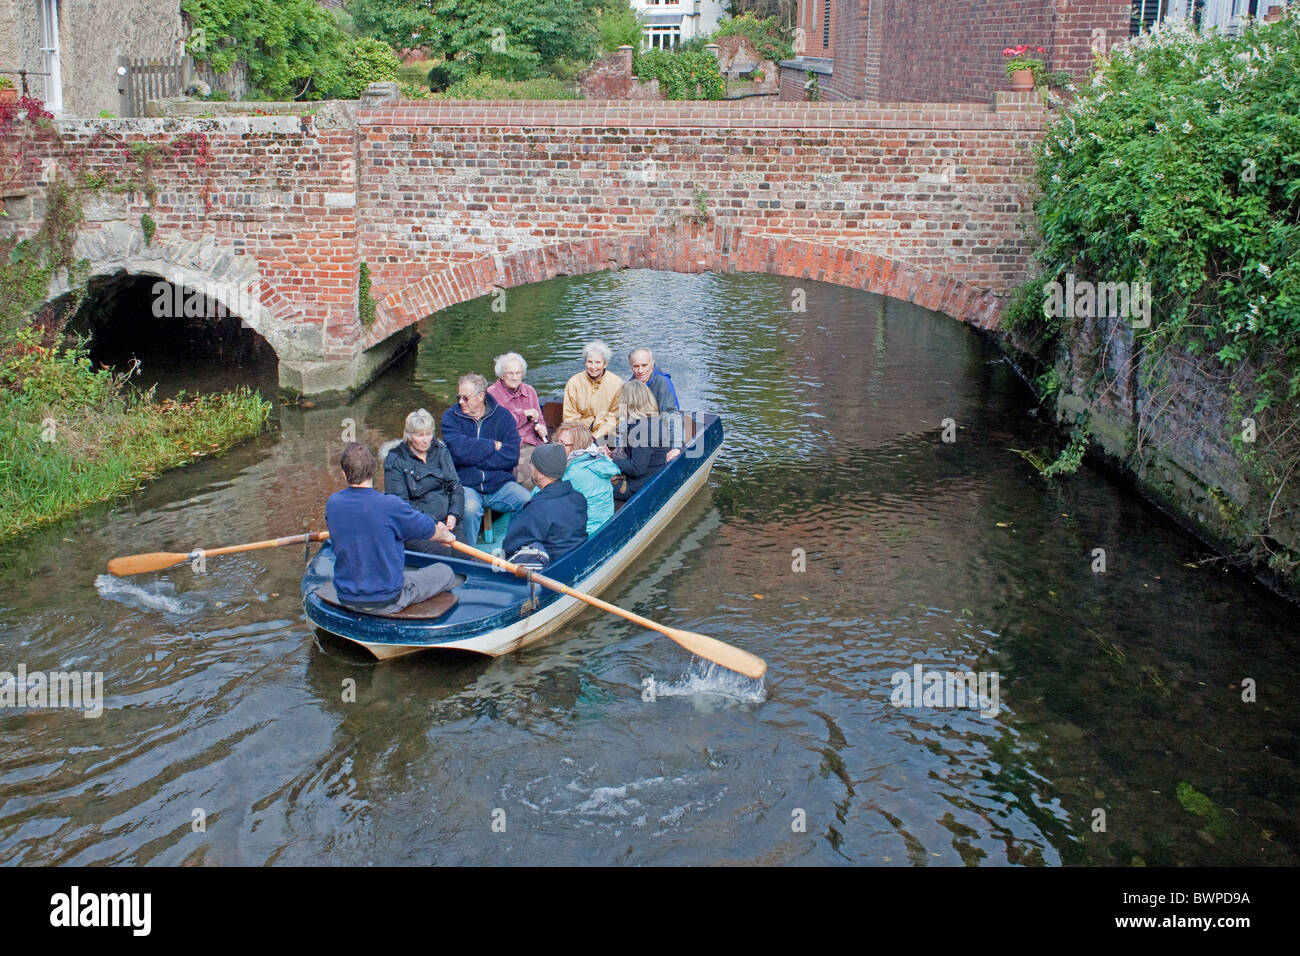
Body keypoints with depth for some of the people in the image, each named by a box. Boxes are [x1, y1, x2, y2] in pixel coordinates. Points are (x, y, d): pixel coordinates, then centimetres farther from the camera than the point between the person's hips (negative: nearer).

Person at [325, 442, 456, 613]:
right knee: (445, 572, 13)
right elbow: (433, 530, -8)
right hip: (386, 602, -6)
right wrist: (446, 536, 19)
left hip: (346, 598, 6)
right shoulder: (390, 505, -23)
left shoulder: (332, 503, -7)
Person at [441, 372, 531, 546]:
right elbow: (459, 450, -16)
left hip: (500, 484, 2)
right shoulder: (451, 417, 2)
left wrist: (474, 456, -11)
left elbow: (512, 456, -8)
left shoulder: (502, 416, 4)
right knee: (470, 507, -33)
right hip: (466, 485, -2)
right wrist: (493, 446, -7)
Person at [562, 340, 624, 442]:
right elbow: (570, 416, 4)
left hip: (605, 434, -1)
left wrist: (595, 437, -12)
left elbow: (614, 417, 0)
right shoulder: (574, 382, 0)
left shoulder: (617, 383, -2)